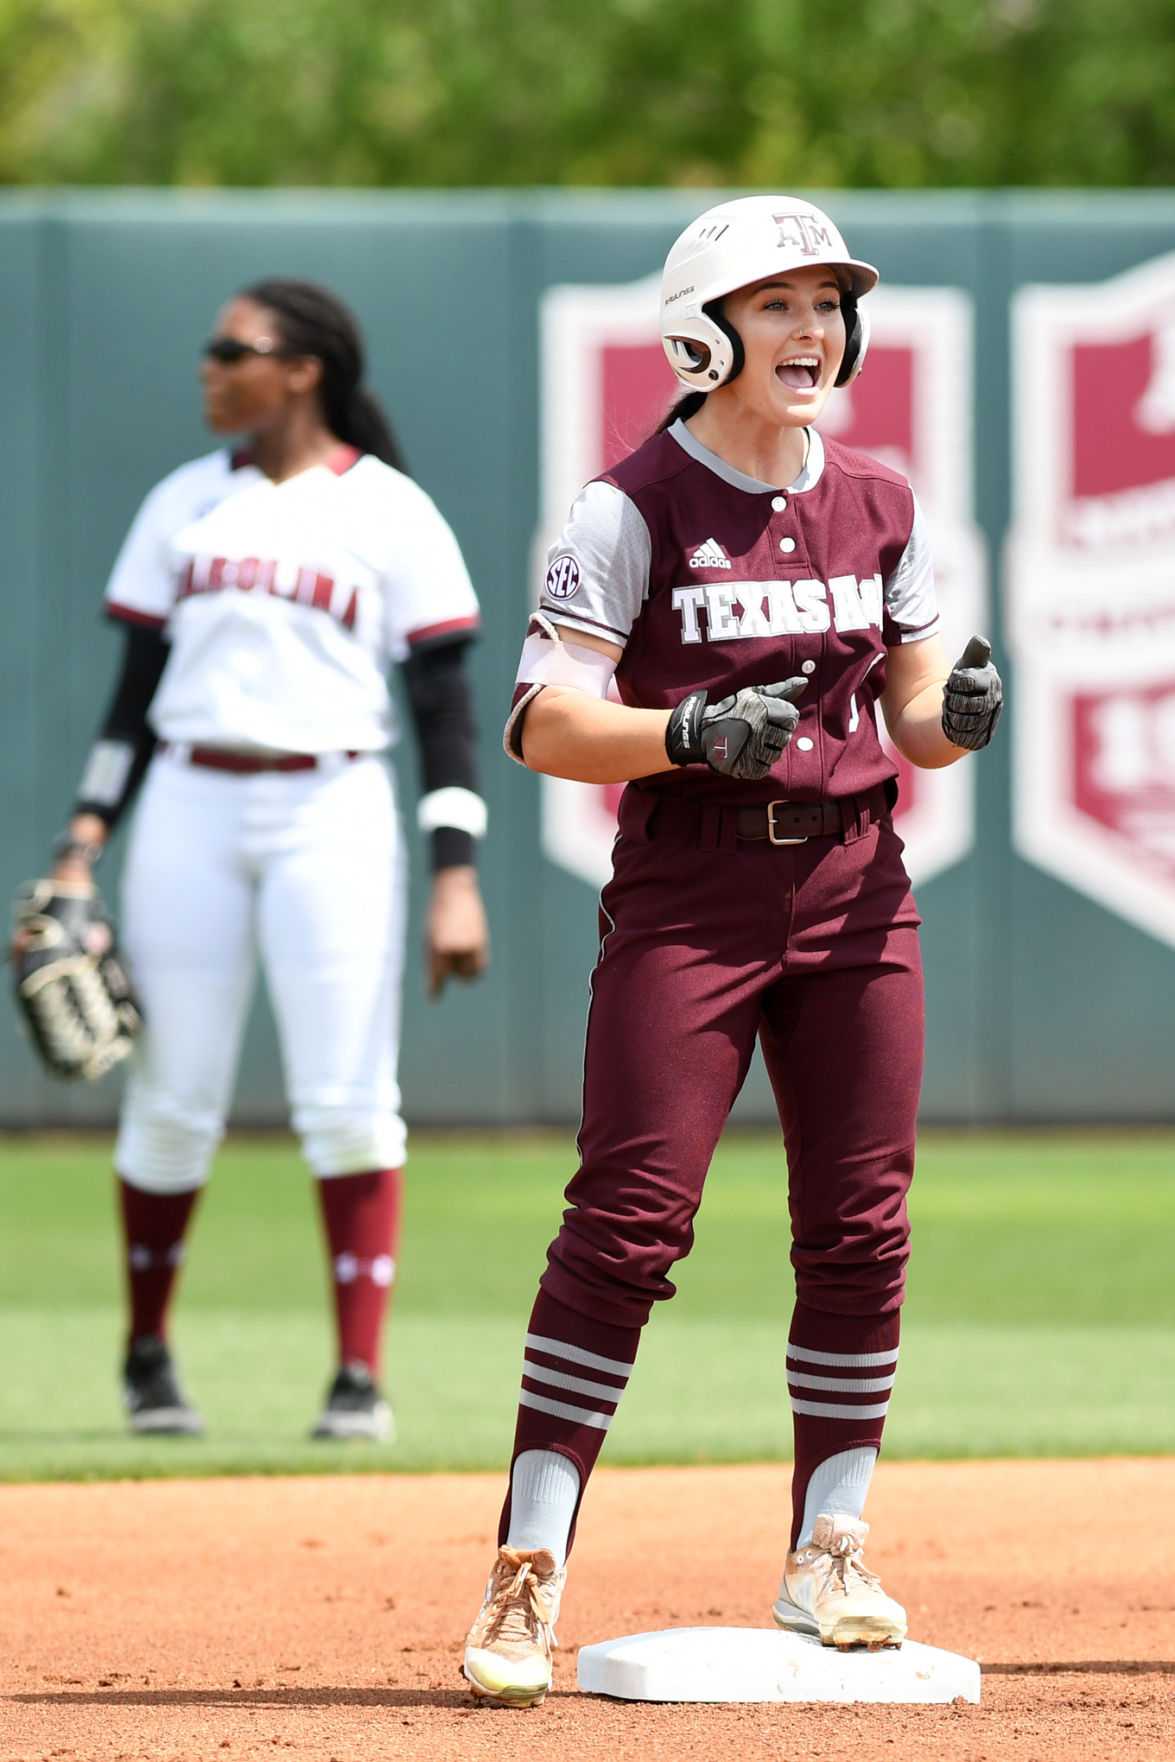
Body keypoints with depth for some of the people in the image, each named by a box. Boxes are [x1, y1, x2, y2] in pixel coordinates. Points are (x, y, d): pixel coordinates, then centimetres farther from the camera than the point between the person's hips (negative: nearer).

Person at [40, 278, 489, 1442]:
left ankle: (360, 1377, -4)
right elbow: (137, 689, 13)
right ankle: (148, 1356, 18)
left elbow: (443, 703, -1)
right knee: (172, 1101, 2)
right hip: (189, 810, 3)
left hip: (332, 811, -3)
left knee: (346, 1102, -8)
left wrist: (455, 877, -9)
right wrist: (83, 846, 4)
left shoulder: (389, 512, 1)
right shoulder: (184, 504, 11)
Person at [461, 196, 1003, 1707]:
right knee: (629, 1219, -12)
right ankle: (526, 1574, -10)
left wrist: (960, 714, -7)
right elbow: (545, 724, -10)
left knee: (860, 1225, 3)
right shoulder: (636, 507, -5)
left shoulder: (877, 505, 11)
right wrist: (696, 730, -26)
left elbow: (911, 719, 15)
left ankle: (827, 1554, 15)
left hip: (854, 878, 5)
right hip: (687, 886, -5)